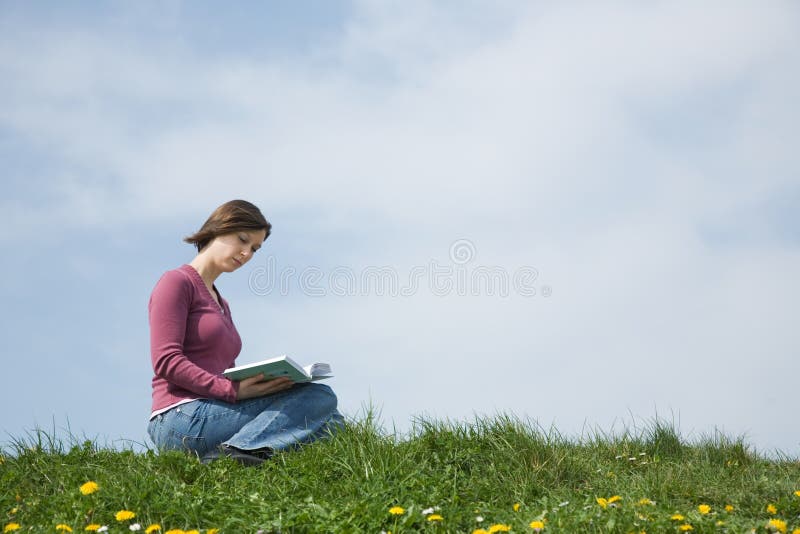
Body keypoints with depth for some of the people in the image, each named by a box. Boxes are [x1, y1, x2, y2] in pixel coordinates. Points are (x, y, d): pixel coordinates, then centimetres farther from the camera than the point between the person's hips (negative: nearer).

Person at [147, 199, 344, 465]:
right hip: (183, 416, -8)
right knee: (320, 397, -18)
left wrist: (268, 380, 2)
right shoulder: (176, 282, 2)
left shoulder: (222, 304, 30)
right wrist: (234, 390, -19)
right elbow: (166, 361, -11)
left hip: (212, 411, 9)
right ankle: (236, 452, -36)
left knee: (333, 423, -6)